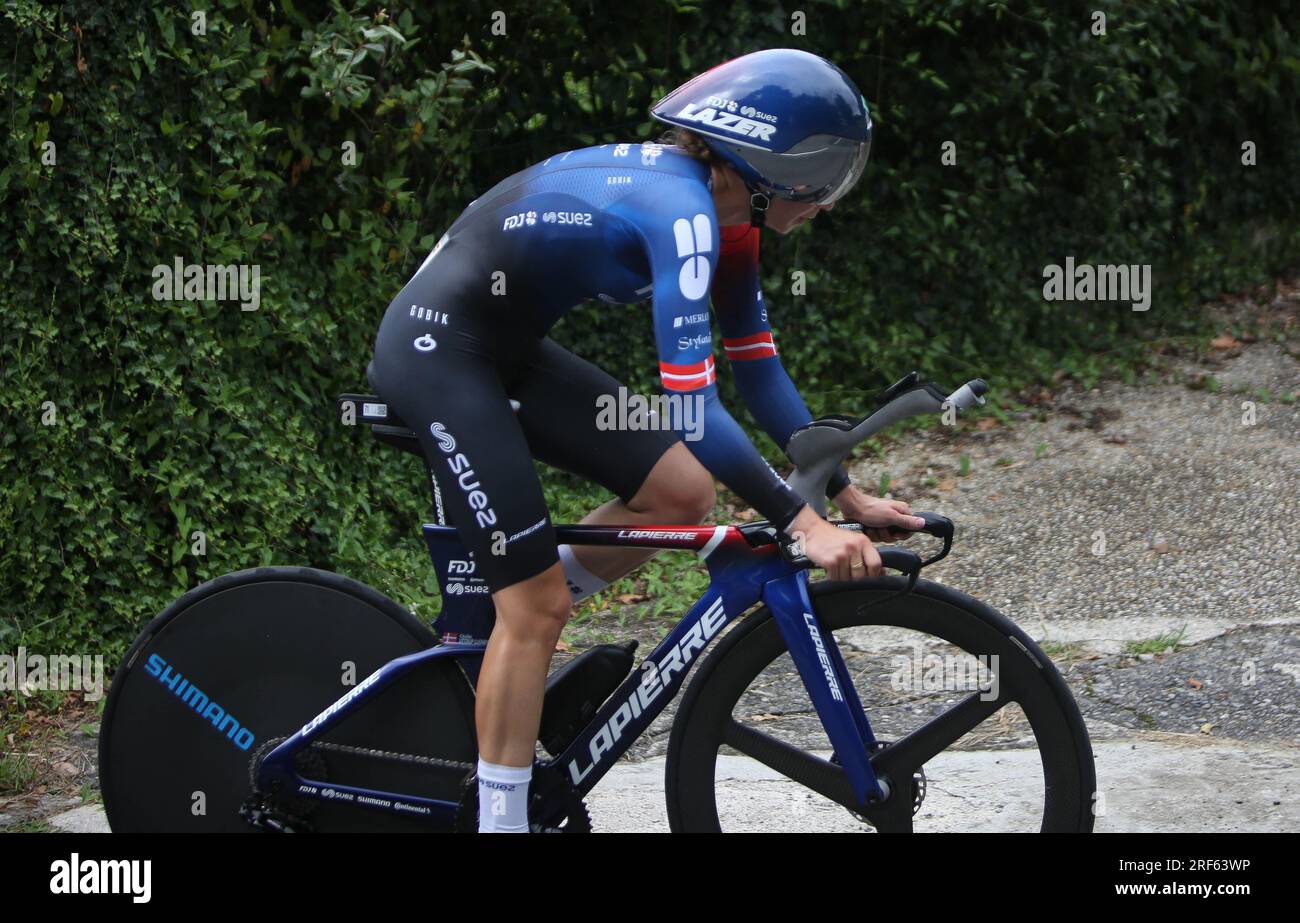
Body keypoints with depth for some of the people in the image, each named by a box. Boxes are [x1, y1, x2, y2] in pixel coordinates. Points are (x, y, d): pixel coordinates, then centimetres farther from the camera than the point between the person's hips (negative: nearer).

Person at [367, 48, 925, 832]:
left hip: (506, 346, 9)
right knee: (538, 603, -8)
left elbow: (760, 371, 9)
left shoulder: (724, 210, 4)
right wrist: (804, 524, -30)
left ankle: (497, 635, 17)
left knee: (682, 494, 2)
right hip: (438, 348, -9)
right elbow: (695, 411, -30)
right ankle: (501, 817, 1)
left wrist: (849, 496, 6)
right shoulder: (683, 211, -25)